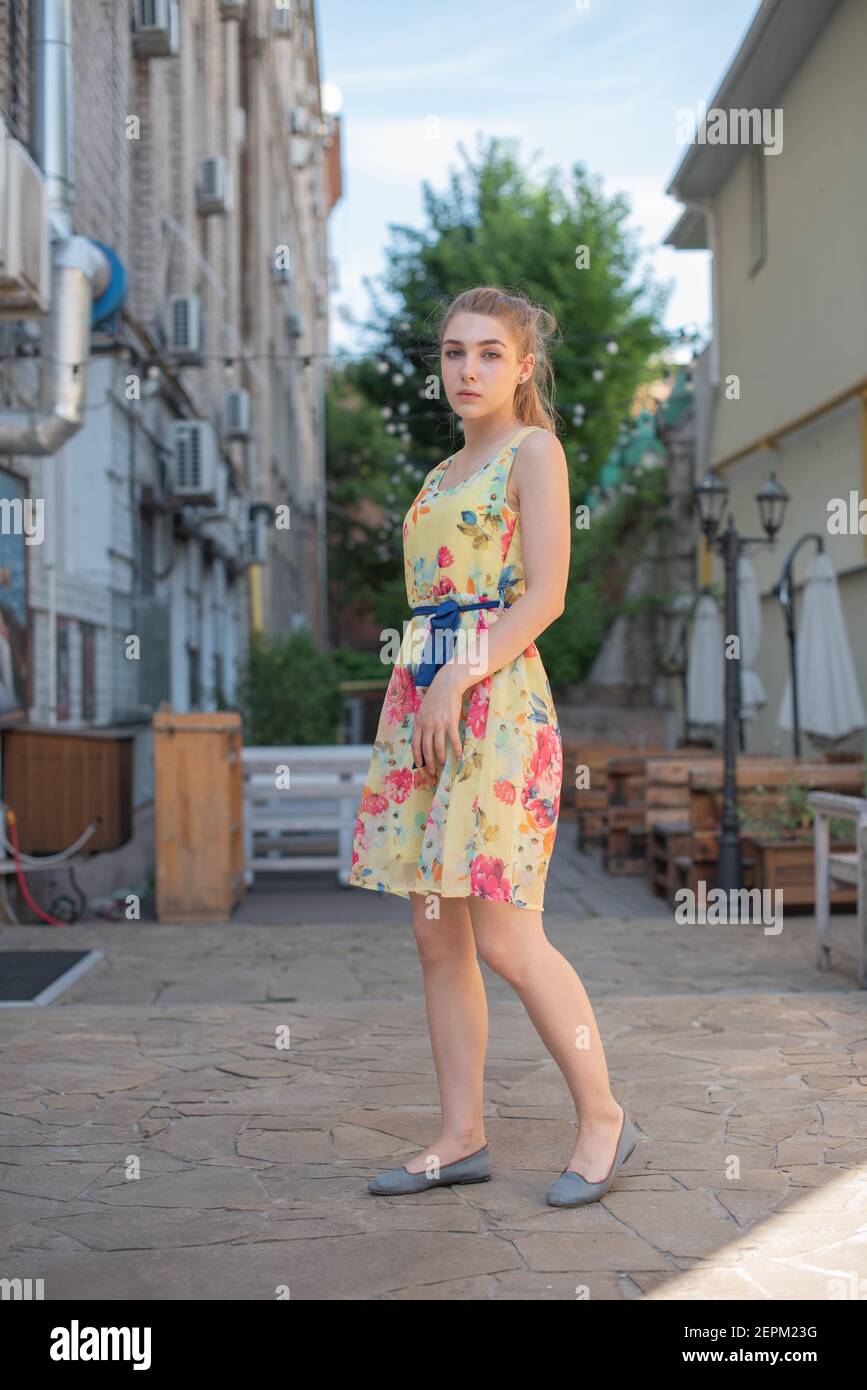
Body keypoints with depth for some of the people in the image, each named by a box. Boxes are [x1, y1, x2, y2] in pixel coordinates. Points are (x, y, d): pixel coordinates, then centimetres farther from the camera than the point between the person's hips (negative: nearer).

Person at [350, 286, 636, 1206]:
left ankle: (603, 1119, 9)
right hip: (418, 697, 8)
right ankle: (462, 1138, 14)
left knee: (505, 939, -8)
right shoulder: (444, 474, 21)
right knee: (437, 938, 6)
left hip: (495, 699, -8)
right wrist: (418, 691, 11)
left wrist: (460, 675, -17)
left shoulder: (534, 450, 0)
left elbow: (546, 594, -10)